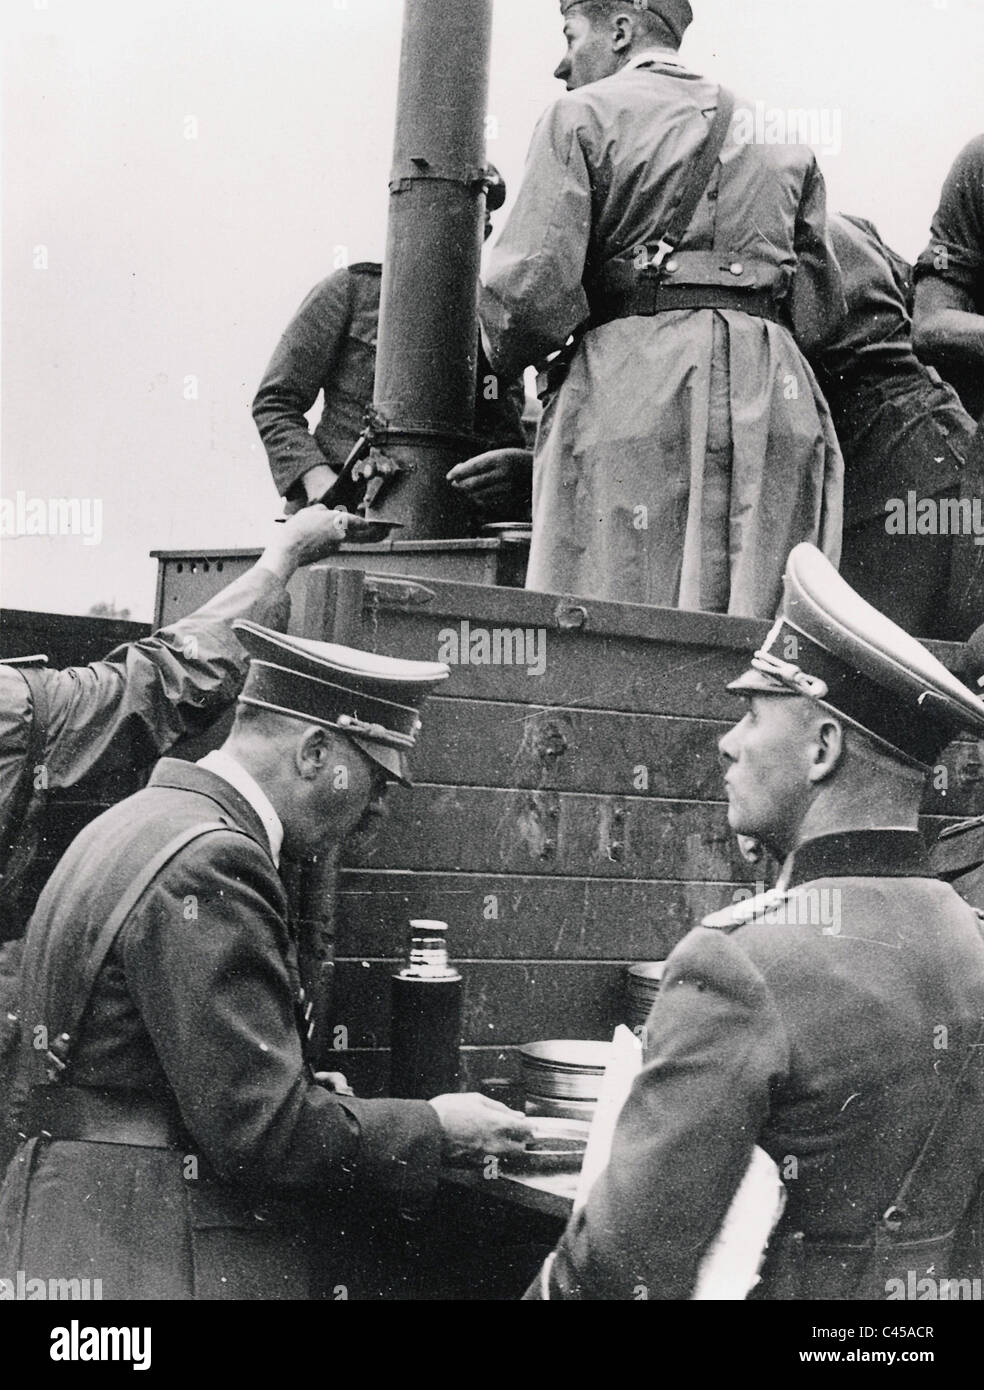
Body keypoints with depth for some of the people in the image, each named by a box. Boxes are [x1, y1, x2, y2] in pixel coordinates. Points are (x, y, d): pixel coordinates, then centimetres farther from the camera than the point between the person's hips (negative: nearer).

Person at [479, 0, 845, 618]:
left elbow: (533, 285, -5)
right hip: (778, 401, 5)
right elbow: (821, 311, 16)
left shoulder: (584, 114, 6)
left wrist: (507, 357, 13)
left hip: (632, 394, -5)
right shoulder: (779, 135, 23)